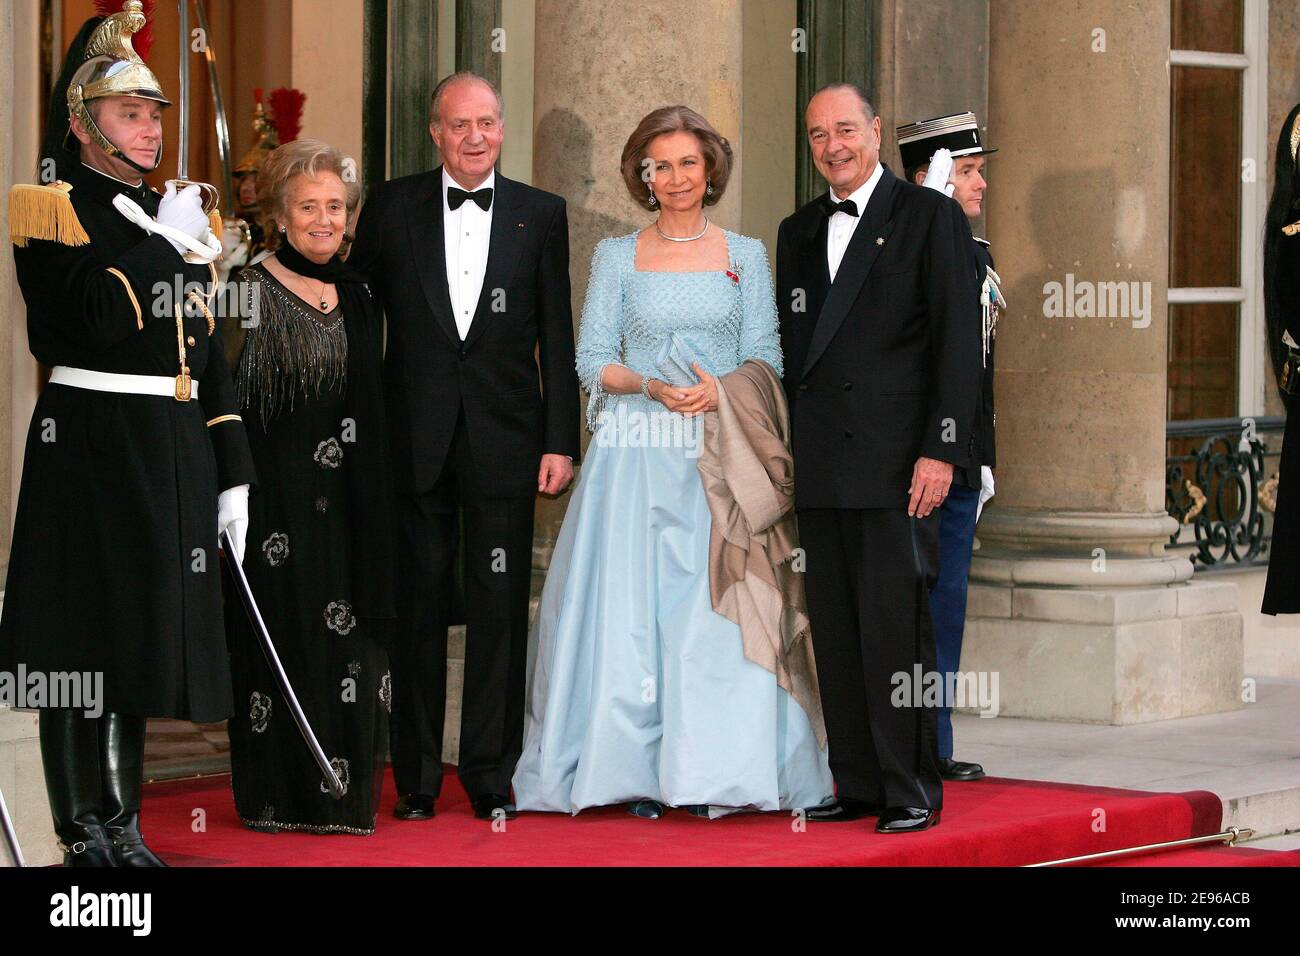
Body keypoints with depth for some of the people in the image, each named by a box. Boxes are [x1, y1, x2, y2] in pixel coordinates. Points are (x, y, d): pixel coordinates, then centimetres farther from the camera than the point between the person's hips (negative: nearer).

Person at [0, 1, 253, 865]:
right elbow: (84, 326, -17)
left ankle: (122, 821, 18)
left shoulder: (179, 215, 17)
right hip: (90, 445, -7)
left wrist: (232, 474, 11)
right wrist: (158, 245, -15)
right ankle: (84, 833, 4)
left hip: (174, 455, 7)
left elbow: (208, 352, 16)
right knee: (84, 634, -2)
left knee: (140, 630, 11)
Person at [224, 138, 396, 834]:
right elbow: (227, 401, -12)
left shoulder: (354, 295, 12)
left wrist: (374, 498, 15)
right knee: (280, 636, -2)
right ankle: (276, 797, 6)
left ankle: (343, 795, 13)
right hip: (276, 495, -6)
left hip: (347, 501, 6)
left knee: (349, 641, 5)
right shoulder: (250, 293, -7)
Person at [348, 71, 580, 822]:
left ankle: (491, 774, 8)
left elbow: (557, 338, 5)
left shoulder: (541, 215, 6)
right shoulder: (393, 208, 5)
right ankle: (416, 779, 11)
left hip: (504, 441, 0)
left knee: (501, 610, 1)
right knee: (419, 608, 5)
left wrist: (561, 442, -1)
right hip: (416, 441, 0)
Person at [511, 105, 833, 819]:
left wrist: (721, 390, -14)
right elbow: (592, 359, 3)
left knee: (721, 606, -8)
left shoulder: (746, 256, 10)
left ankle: (712, 770, -4)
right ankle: (637, 772, -3)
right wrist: (651, 386, -15)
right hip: (635, 455, 0)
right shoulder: (616, 257, 8)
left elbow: (766, 358, 6)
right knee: (630, 606, -6)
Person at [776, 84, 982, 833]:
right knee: (836, 632, 6)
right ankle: (858, 783, 12)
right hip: (821, 470, 6)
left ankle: (913, 790, -1)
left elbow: (958, 342, -5)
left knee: (896, 629, -7)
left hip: (897, 462, -6)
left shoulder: (930, 216, 0)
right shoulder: (799, 231, 18)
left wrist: (941, 450, -13)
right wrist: (788, 454, 11)